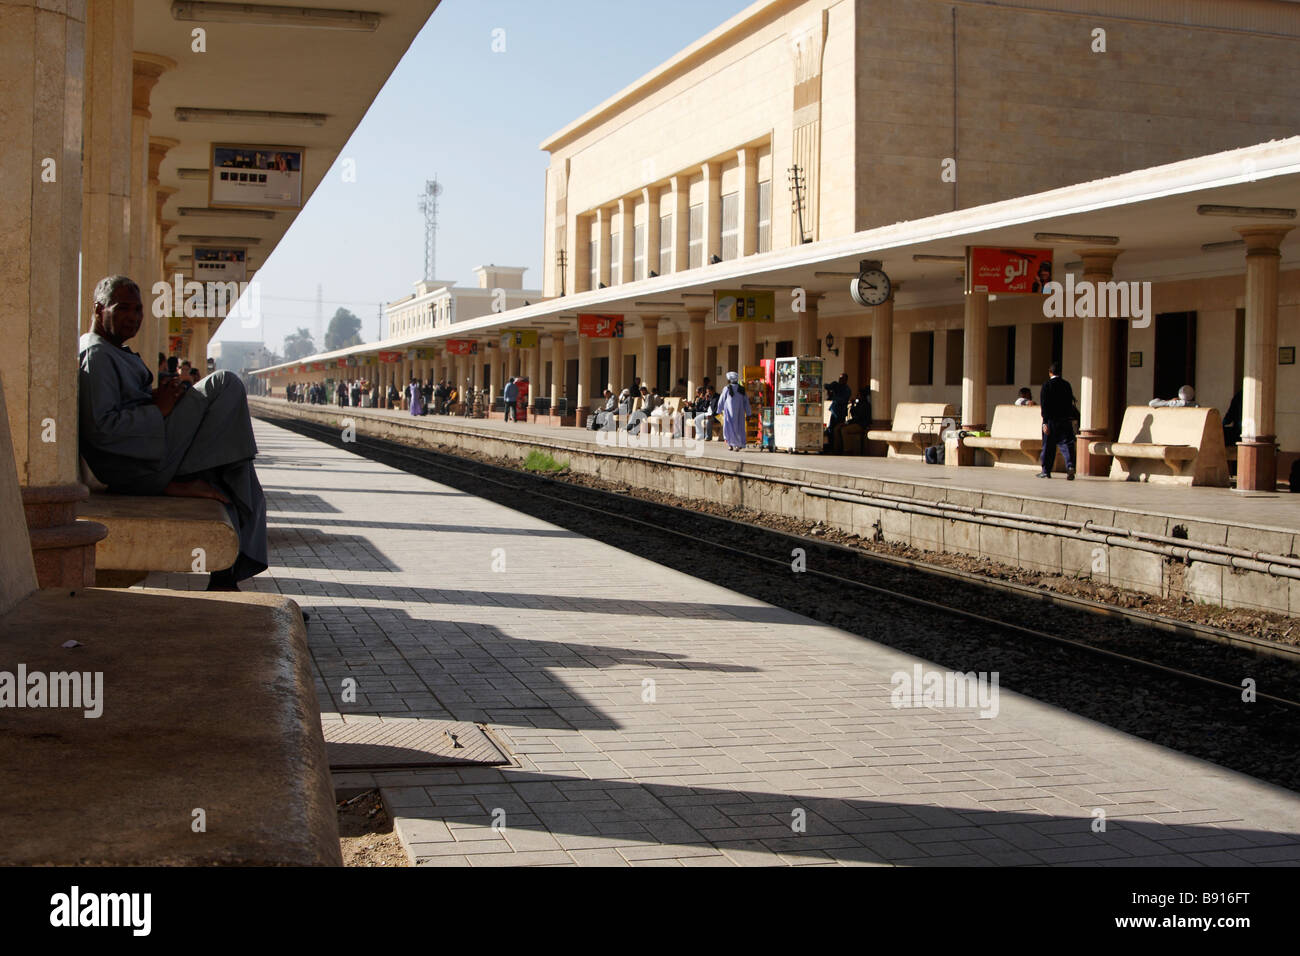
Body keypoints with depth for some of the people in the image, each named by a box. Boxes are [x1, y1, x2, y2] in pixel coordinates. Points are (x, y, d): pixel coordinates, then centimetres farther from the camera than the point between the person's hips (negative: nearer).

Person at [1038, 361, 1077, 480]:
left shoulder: (1047, 385, -6)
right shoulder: (1066, 385, 7)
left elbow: (1044, 405, -10)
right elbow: (1070, 403, 12)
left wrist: (1045, 422, -11)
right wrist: (1071, 418, 21)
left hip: (1052, 420, -3)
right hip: (1066, 420, 3)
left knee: (1048, 446, 7)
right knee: (1067, 444, -1)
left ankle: (1046, 471, 15)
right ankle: (1070, 466, -21)